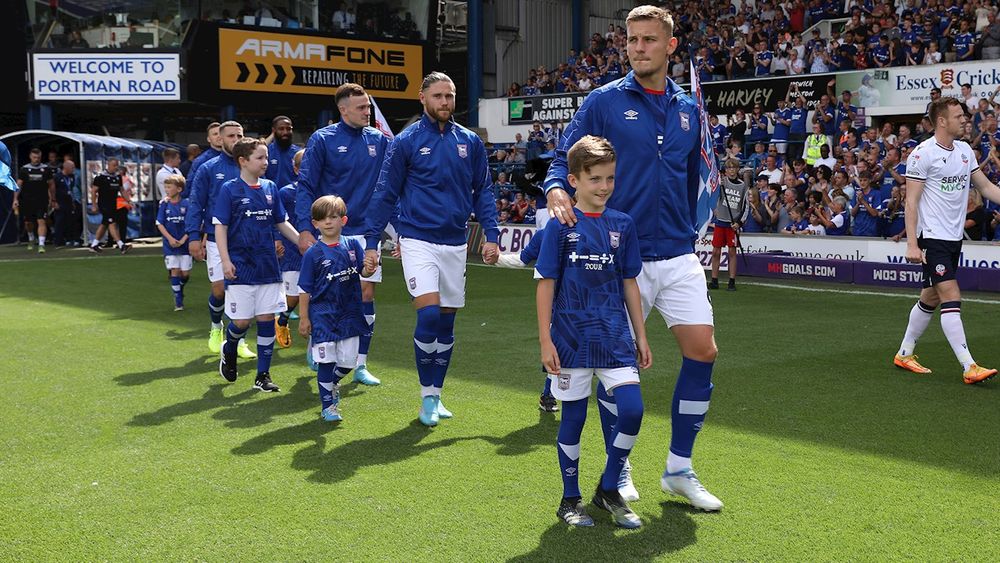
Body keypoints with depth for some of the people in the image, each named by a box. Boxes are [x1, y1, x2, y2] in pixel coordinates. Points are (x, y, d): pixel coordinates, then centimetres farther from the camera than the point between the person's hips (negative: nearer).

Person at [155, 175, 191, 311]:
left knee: (185, 273, 1)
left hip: (185, 244, 0)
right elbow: (159, 224, 0)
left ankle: (179, 288, 32)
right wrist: (170, 238, -12)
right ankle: (178, 302, 2)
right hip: (170, 245, 1)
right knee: (175, 271, -4)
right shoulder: (164, 204, 0)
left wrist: (183, 240, -12)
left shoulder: (186, 204, -5)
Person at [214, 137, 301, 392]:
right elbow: (220, 227, -6)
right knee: (241, 321, -2)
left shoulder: (270, 188, 8)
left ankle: (263, 375, 12)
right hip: (241, 268, -4)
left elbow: (282, 223, 16)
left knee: (267, 319, 4)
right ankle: (229, 351, 32)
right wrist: (226, 261, -13)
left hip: (268, 267, 4)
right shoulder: (229, 189, -5)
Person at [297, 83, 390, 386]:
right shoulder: (322, 140, -6)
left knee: (366, 296, 1)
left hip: (367, 232, 3)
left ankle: (361, 365, 10)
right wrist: (304, 229, -15)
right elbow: (305, 187, -6)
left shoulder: (379, 140, 5)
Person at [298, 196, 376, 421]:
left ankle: (333, 383, 38)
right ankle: (327, 405, 16)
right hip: (322, 314, -3)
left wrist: (369, 270, -23)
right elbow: (305, 289, -2)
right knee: (326, 361, 0)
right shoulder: (313, 254, -6)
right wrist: (304, 318, -4)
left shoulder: (353, 244, 2)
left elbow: (362, 271, 1)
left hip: (349, 313, 3)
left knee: (348, 361, 6)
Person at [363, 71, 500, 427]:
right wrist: (371, 242, -4)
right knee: (429, 316, -17)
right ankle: (427, 396, 0)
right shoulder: (406, 141, -2)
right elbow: (385, 194, 0)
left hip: (455, 244, 4)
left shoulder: (470, 142, 7)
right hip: (418, 241, -4)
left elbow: (483, 191, 12)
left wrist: (491, 234, 2)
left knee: (446, 323, 8)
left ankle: (435, 396, 22)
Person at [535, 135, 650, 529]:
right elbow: (546, 284, -5)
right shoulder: (561, 226, -5)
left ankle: (609, 489, 16)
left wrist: (640, 336, 10)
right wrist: (545, 341, -8)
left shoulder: (623, 224, 5)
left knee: (632, 411, -6)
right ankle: (570, 499, 23)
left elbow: (629, 283, 11)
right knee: (573, 418, 6)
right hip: (571, 337, -3)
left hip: (615, 336, 3)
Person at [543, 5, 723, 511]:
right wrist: (558, 191, -27)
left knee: (702, 351, -1)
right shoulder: (604, 101, -3)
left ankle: (679, 469, 14)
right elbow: (565, 159, -5)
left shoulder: (688, 109, 10)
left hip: (678, 257, 4)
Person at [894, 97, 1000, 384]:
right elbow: (911, 201, -12)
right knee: (951, 298, -13)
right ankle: (969, 368, -14)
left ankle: (905, 354, 25)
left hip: (954, 237, 8)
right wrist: (912, 244, -18)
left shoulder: (965, 150, 10)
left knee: (930, 298, 13)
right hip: (932, 237, -8)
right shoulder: (923, 153, -12)